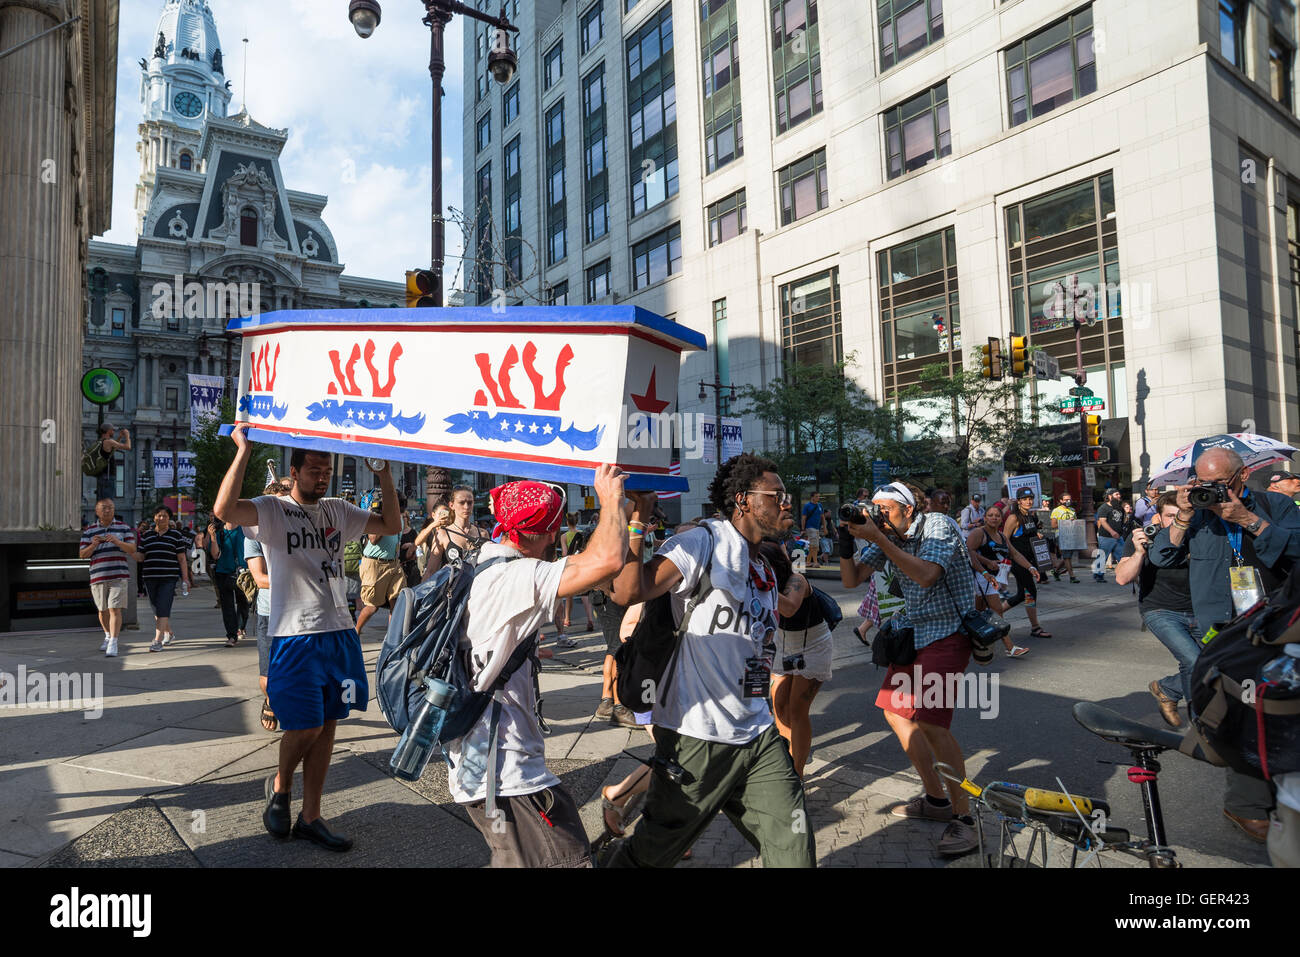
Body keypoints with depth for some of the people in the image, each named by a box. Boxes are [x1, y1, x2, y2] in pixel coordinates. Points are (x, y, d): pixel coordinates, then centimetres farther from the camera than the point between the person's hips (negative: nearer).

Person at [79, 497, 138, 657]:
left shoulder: (123, 527, 5)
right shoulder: (89, 531, 8)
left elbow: (132, 549, -2)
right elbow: (82, 554, 4)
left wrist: (117, 541, -21)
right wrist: (93, 545, -17)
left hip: (119, 576, -2)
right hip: (98, 576, 2)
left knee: (115, 609, -11)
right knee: (103, 610, 13)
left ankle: (113, 644, -12)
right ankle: (108, 636, 36)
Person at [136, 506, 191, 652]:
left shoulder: (176, 534, 5)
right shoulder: (146, 535, 13)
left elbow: (182, 559, 4)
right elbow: (140, 556, 14)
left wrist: (185, 578, -1)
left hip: (168, 578, -4)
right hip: (150, 578, 4)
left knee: (163, 608, -12)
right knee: (156, 609, 11)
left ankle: (158, 640, -15)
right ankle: (169, 634, 29)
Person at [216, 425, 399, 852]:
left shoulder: (338, 511, 12)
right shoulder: (271, 509, -4)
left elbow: (391, 525, 12)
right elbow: (225, 509, -24)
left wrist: (384, 474, 4)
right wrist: (244, 450, -22)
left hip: (340, 633, 5)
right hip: (296, 637, -5)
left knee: (326, 726, 10)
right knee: (305, 727, -4)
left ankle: (310, 817, 23)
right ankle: (280, 786, 30)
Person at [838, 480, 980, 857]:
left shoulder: (939, 527, -15)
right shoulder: (887, 536, 4)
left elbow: (926, 575, -31)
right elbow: (851, 579, 3)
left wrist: (878, 538, -33)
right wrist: (846, 543, -15)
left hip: (946, 632, -8)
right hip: (911, 631, 8)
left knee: (930, 721, -18)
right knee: (896, 712, 8)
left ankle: (964, 818, -6)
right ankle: (936, 799, 22)